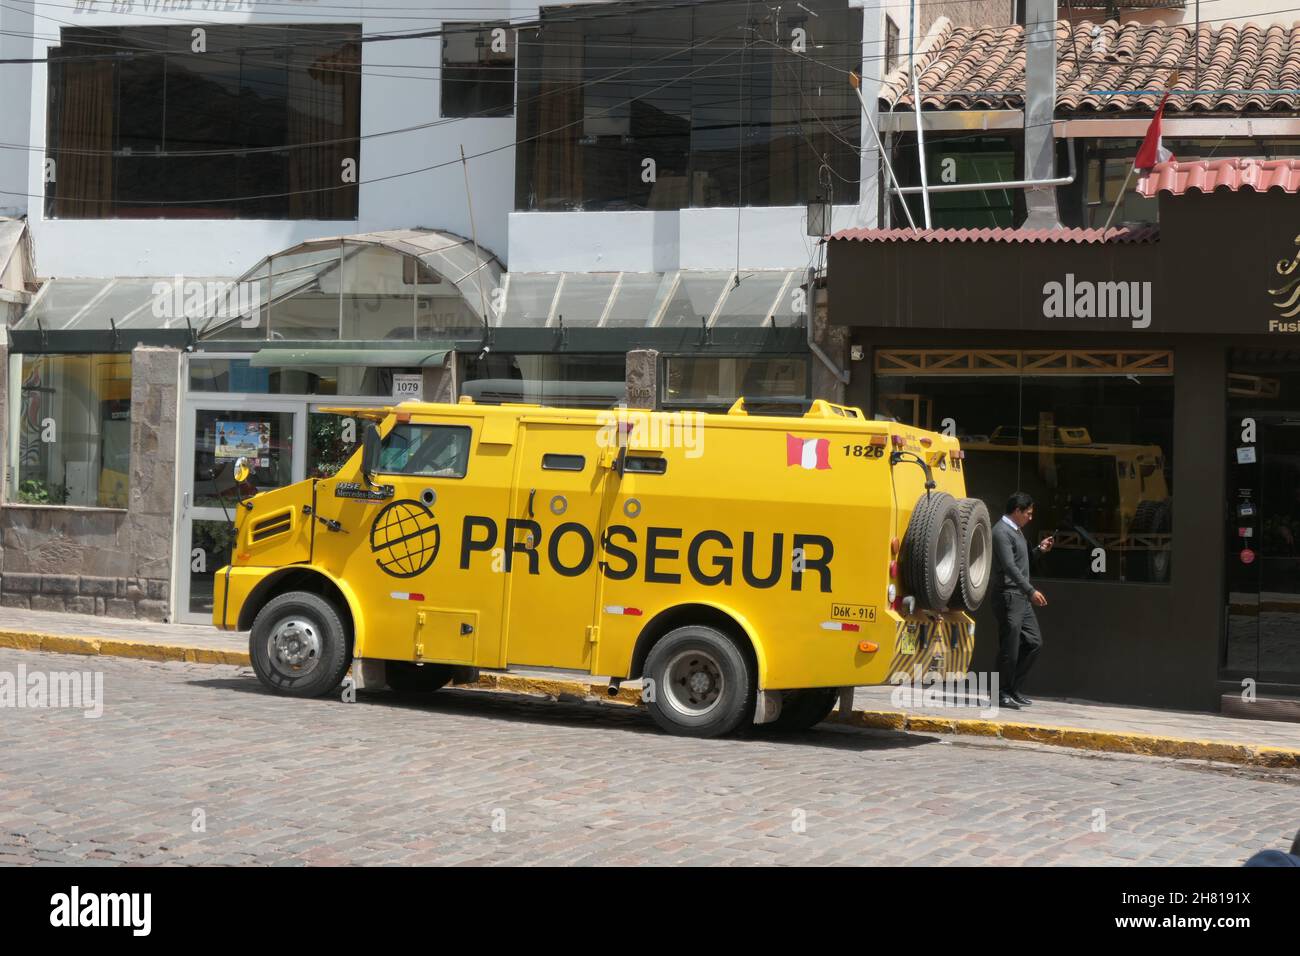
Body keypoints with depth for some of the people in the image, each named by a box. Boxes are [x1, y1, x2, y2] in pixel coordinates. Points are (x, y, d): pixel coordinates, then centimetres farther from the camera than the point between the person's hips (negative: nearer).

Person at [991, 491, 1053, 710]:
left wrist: (1039, 550, 14)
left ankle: (1013, 689, 16)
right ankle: (1003, 694, 3)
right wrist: (1031, 591, -29)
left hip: (1022, 597, 10)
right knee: (1009, 648, -6)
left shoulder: (1016, 531, 19)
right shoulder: (1002, 532, -13)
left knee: (1034, 642, 10)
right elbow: (1010, 566, -23)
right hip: (1008, 596, -10)